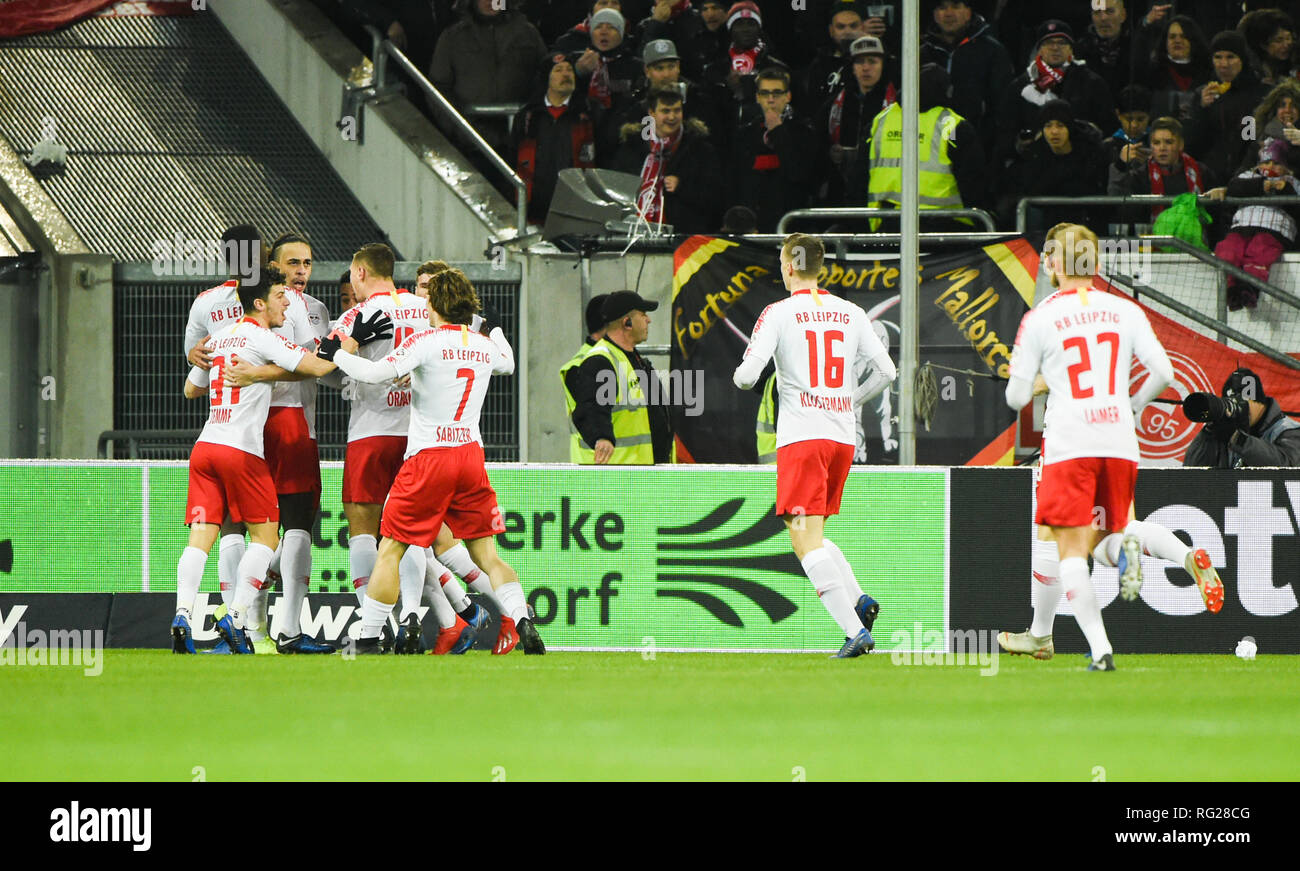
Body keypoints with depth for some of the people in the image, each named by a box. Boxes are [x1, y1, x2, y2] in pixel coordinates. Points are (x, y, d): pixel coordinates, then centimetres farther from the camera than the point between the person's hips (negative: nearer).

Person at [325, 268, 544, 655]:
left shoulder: (427, 341, -9)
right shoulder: (485, 345, 8)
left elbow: (376, 373, -20)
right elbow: (508, 363, 33)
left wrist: (339, 353, -4)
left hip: (429, 456, -5)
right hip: (471, 453, 5)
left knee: (390, 551, 3)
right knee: (485, 550, 9)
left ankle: (367, 641, 3)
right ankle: (522, 622, -9)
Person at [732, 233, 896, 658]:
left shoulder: (778, 314, -4)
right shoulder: (851, 314, 11)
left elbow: (748, 375, -10)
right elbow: (886, 370, 8)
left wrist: (739, 377, 15)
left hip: (801, 436, -6)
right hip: (843, 435, 6)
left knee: (806, 539, -8)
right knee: (813, 535, 20)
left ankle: (855, 630, -22)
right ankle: (859, 599, -2)